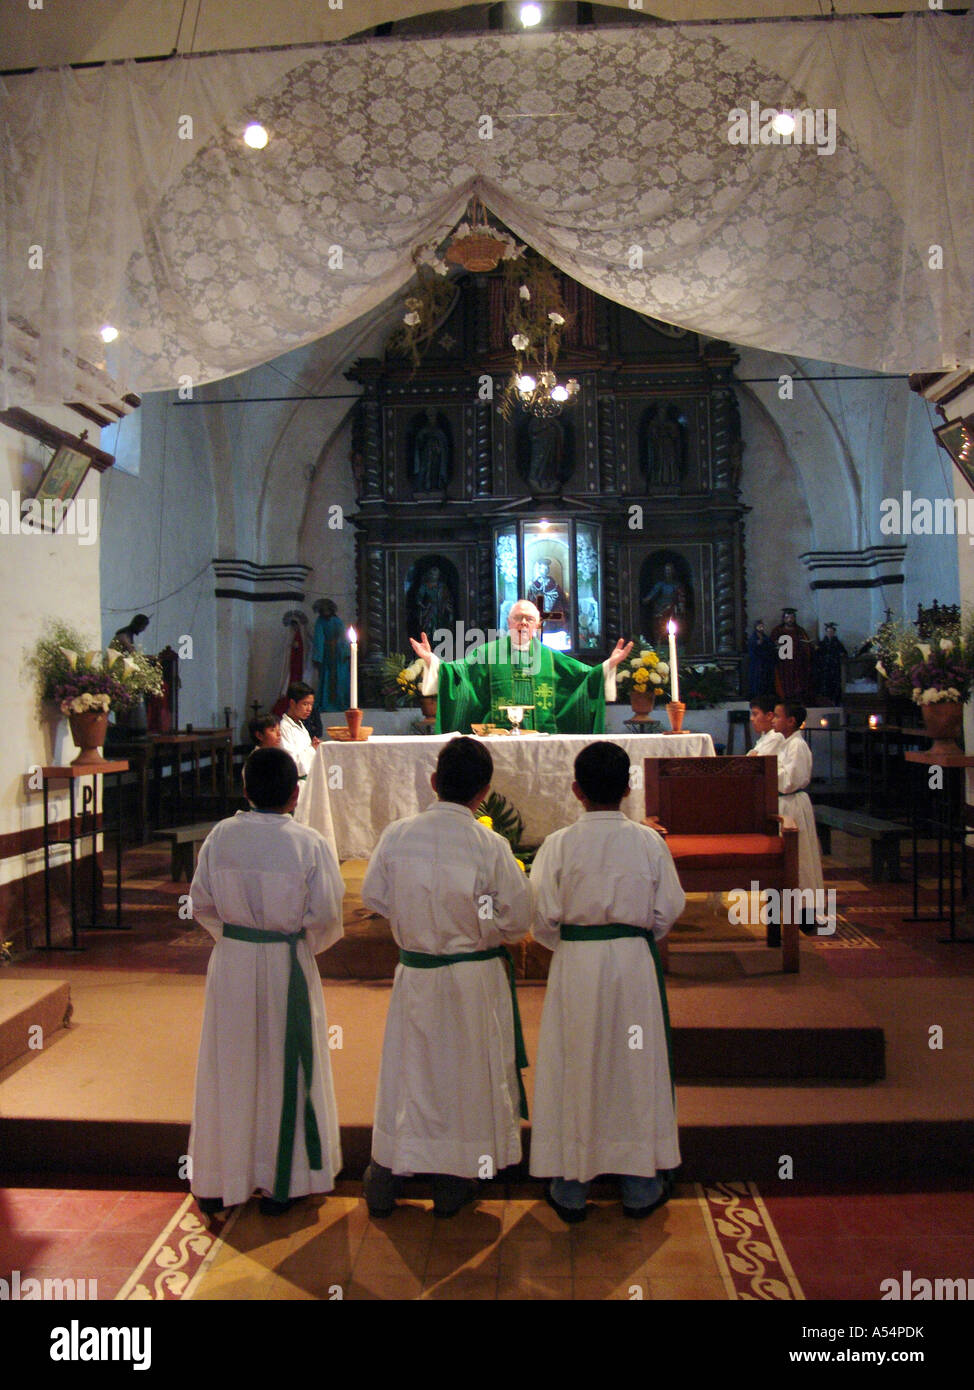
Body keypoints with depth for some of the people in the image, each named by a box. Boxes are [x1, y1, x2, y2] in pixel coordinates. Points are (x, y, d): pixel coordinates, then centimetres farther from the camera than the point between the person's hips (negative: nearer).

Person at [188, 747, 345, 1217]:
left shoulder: (220, 836, -7)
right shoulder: (308, 843, -14)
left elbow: (201, 903, 2)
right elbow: (325, 916, -10)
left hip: (230, 963, 2)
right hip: (286, 966, -2)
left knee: (228, 1071, 15)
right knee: (285, 1068, 13)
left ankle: (217, 1183, 29)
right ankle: (281, 1182, 26)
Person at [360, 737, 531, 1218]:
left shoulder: (396, 835, -11)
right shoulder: (490, 846, -18)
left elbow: (373, 895, 2)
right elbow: (517, 920, -11)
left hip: (415, 974, 2)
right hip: (476, 979, -2)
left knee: (406, 1074, 16)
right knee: (467, 1075, 14)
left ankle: (383, 1182, 27)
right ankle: (452, 1186, 28)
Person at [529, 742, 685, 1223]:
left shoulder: (558, 845, -10)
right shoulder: (650, 842, -6)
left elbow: (543, 917, -6)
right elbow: (668, 910, 0)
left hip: (575, 966, -1)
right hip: (635, 964, 1)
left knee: (573, 1069, 10)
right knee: (636, 1065, 13)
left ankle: (569, 1188, 22)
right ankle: (641, 1187, 26)